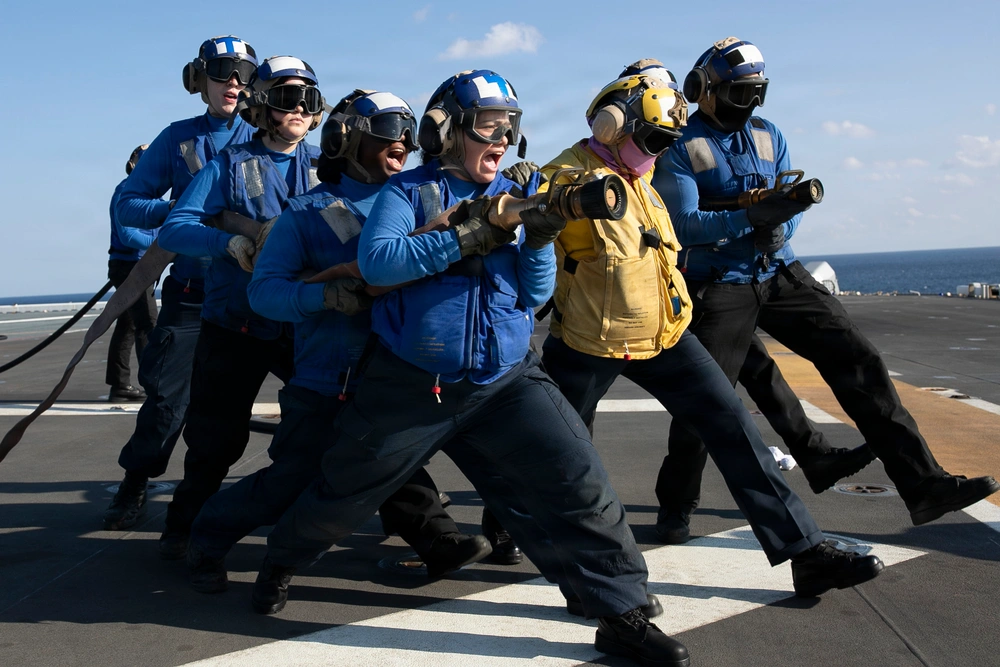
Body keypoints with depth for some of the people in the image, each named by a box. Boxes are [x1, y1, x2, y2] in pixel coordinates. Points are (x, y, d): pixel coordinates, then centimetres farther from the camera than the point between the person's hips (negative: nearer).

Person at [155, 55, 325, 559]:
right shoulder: (230, 166, -1)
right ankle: (185, 527, 29)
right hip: (234, 324, -2)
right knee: (215, 438, 8)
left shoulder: (325, 167, 6)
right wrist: (230, 241, -25)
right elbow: (173, 228, -8)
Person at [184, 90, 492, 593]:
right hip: (324, 383, -4)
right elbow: (263, 288, -9)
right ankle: (209, 539, 22)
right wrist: (325, 293, -26)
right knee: (291, 480, 1)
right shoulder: (307, 213, -2)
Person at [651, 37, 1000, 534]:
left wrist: (778, 228, -12)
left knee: (857, 361, -5)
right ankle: (675, 508, 15)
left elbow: (790, 205, 11)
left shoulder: (768, 136, 13)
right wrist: (752, 217, -29)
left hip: (779, 274, 5)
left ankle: (922, 484, -2)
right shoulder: (680, 148, -5)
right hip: (719, 285, -5)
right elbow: (684, 224, -17)